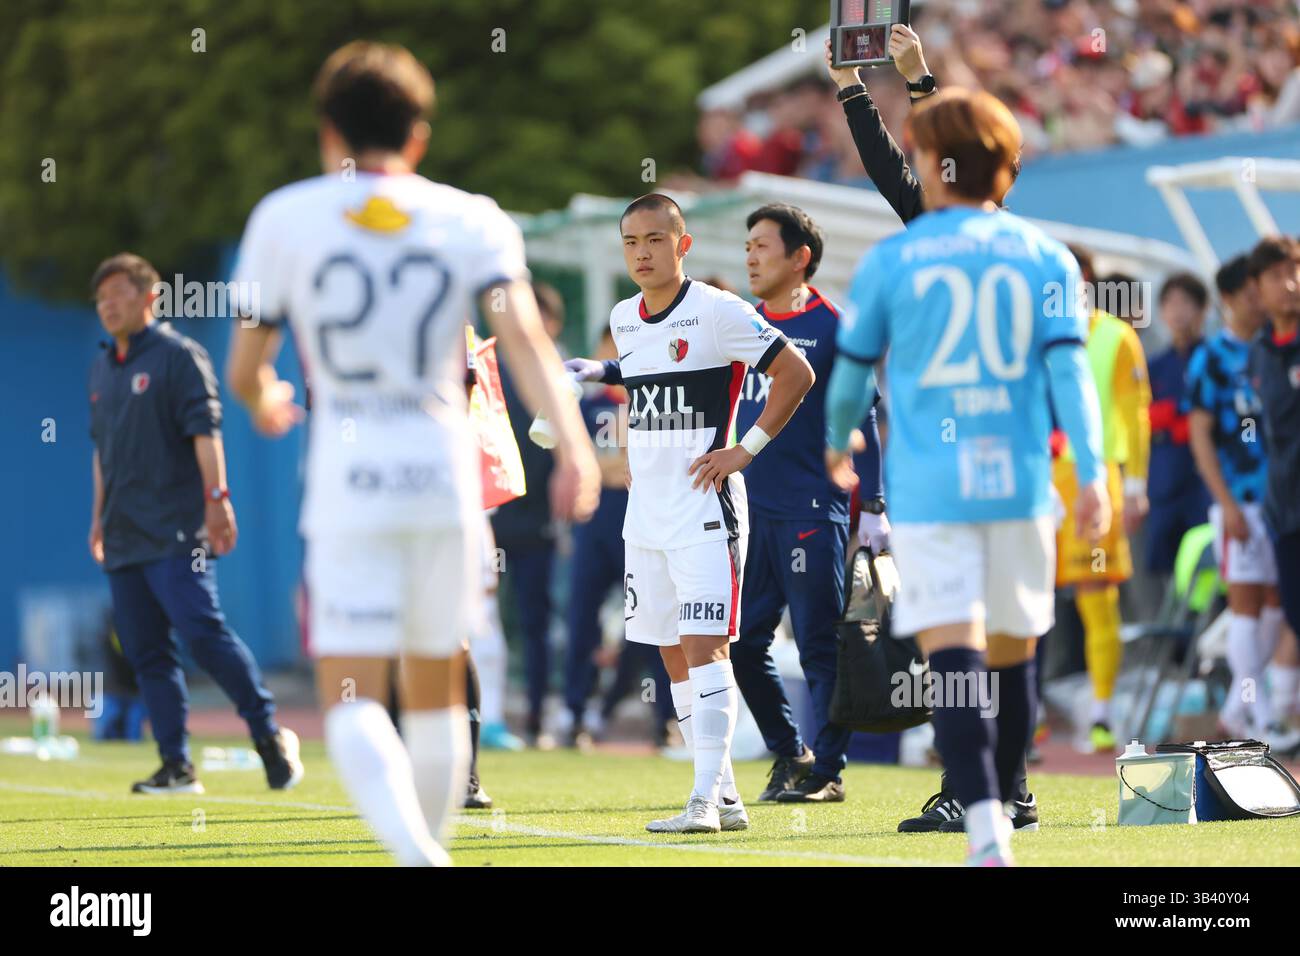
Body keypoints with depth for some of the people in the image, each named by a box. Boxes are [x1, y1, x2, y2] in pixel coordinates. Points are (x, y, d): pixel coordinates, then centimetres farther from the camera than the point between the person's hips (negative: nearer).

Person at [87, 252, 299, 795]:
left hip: (175, 532, -8)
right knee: (145, 652, 4)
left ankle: (269, 735, -5)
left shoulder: (177, 355, -3)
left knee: (202, 633, -16)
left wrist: (217, 498, -20)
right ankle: (176, 767, 6)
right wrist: (99, 517, 22)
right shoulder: (102, 369, 19)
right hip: (124, 540, 8)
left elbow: (205, 431, -11)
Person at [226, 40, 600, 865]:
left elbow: (244, 372, 8)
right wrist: (574, 444, -19)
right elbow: (523, 335, -10)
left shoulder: (285, 218, 4)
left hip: (347, 480, -2)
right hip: (445, 469, 2)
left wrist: (266, 405, 31)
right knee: (436, 690, 18)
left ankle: (413, 848, -31)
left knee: (353, 702, -6)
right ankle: (426, 851, 25)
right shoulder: (471, 220, 7)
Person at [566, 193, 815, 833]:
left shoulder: (716, 311, -10)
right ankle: (725, 796, 13)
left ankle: (705, 799, -16)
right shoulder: (623, 319, 11)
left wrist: (747, 449, -12)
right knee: (674, 657, 7)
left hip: (705, 509, -8)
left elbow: (796, 374, -10)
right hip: (645, 511, 8)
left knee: (704, 647, -13)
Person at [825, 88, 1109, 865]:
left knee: (954, 656, -10)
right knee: (1013, 654, 16)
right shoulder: (1045, 257, 6)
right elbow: (1069, 367, -5)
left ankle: (987, 833, -25)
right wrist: (1093, 472, -8)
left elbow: (852, 372, 10)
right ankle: (1001, 815, 27)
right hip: (1018, 482, 2)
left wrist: (837, 449, 29)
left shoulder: (891, 260, 3)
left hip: (928, 487, -2)